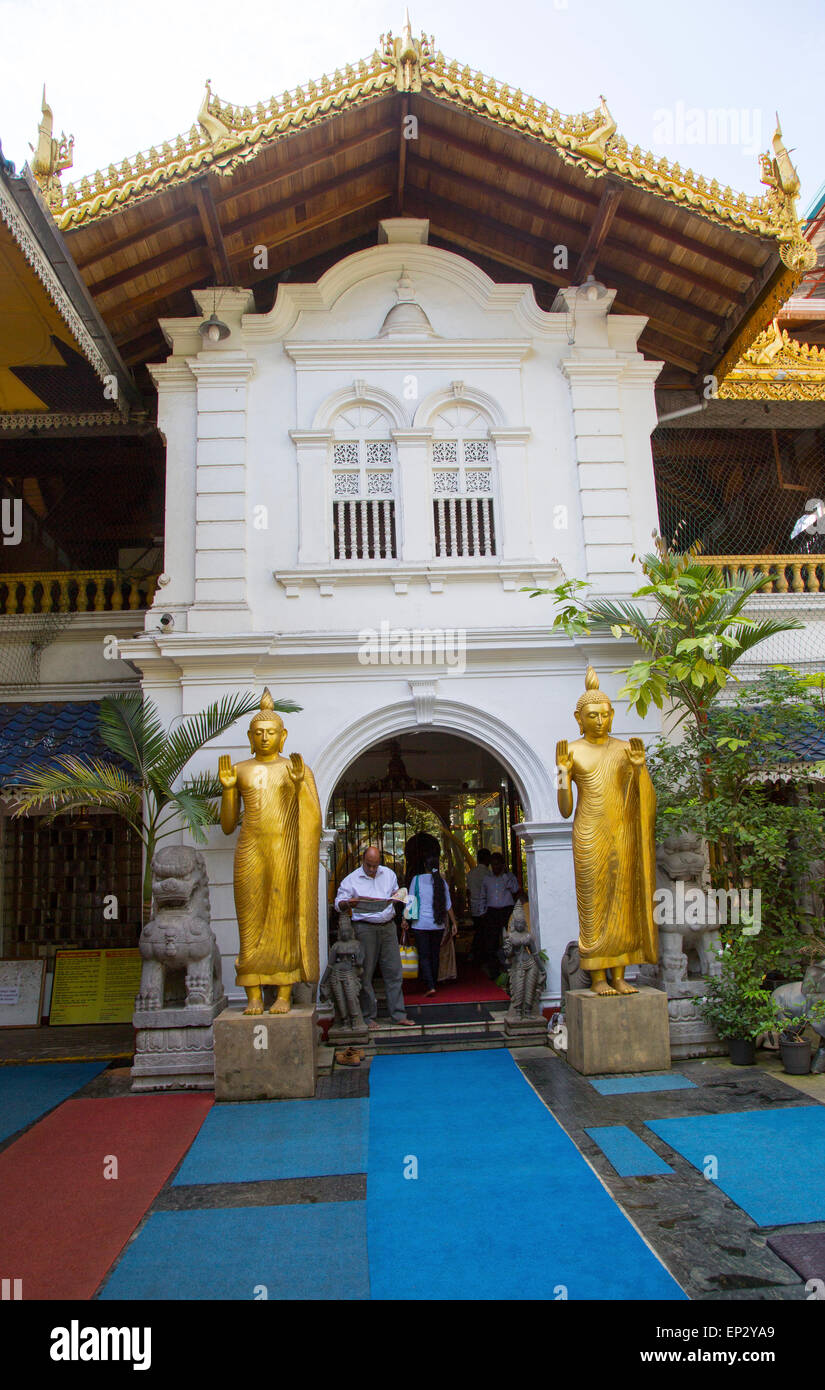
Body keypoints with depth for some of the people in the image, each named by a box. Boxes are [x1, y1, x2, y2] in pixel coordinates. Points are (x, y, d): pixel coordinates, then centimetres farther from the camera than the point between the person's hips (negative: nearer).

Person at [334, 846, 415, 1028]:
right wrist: (348, 903, -24)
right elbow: (338, 902, -1)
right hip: (365, 928, -3)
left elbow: (396, 893, 23)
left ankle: (398, 1015, 13)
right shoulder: (351, 880, -1)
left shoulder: (389, 874, 10)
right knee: (366, 973, 0)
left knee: (394, 972, 5)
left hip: (388, 926, 4)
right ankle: (369, 1016, 11)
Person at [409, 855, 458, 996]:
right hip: (438, 925, 3)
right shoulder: (442, 881, 2)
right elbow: (448, 905, 4)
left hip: (421, 924, -3)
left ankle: (430, 986, -11)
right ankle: (433, 983, 25)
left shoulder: (417, 879, -5)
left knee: (424, 956, 0)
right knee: (435, 955, 15)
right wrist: (454, 922, 11)